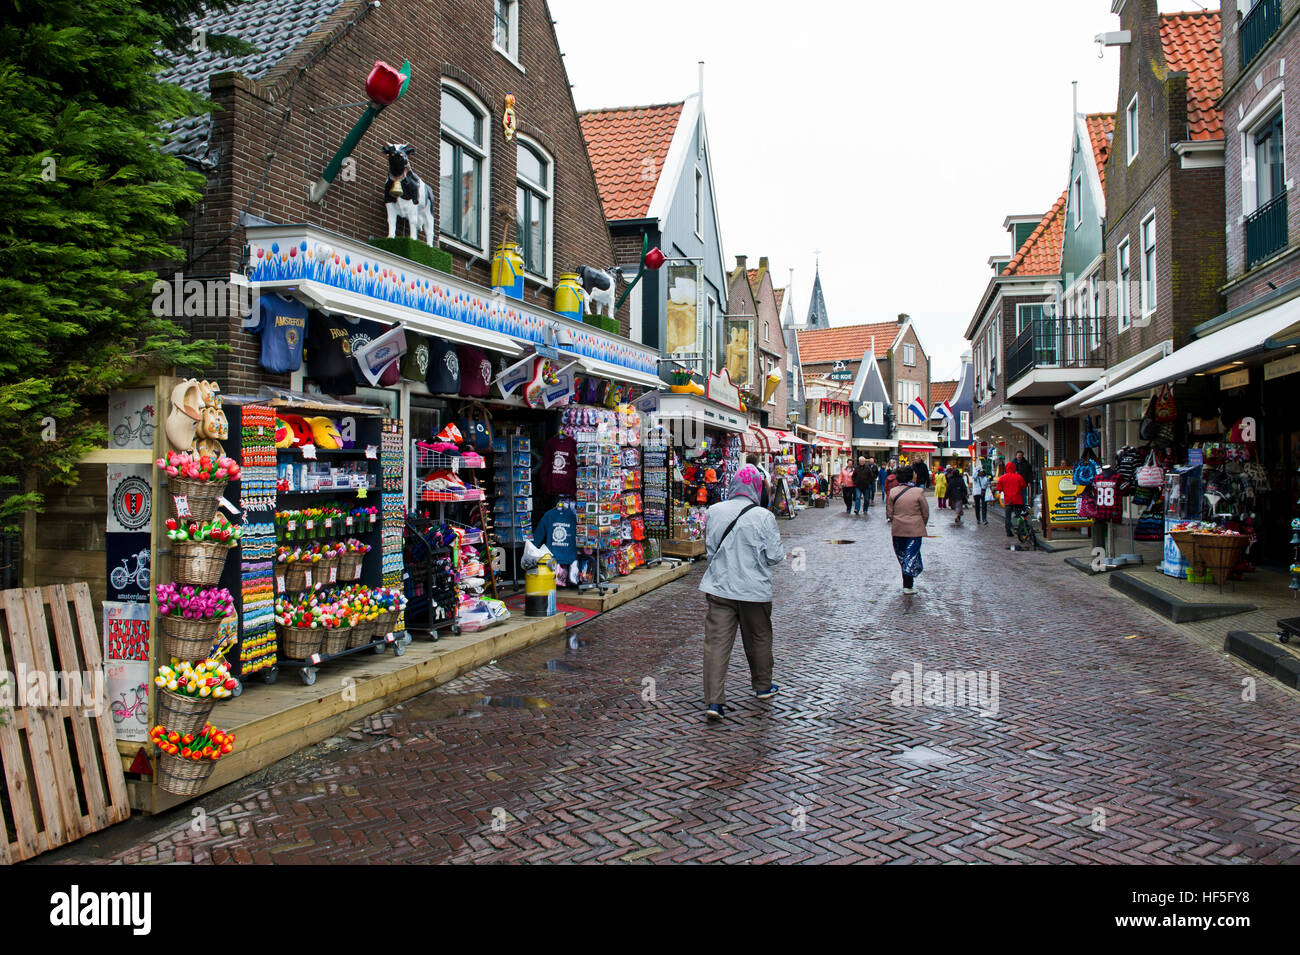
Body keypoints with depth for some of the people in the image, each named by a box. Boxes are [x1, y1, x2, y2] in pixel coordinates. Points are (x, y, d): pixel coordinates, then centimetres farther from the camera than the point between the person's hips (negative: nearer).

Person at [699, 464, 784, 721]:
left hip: (719, 587, 2)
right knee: (759, 638, 19)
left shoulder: (714, 512, -2)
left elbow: (709, 550, 7)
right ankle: (762, 686, 37)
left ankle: (713, 701, -6)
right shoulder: (764, 517, -12)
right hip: (754, 589, -2)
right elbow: (775, 556, -8)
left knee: (716, 642, 0)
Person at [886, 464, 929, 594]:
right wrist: (922, 525, 14)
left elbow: (889, 513, 2)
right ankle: (908, 586, 0)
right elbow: (925, 513, -4)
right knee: (911, 555, 2)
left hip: (898, 529, 3)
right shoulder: (919, 492, -11)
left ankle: (906, 581, 26)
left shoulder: (893, 492, -2)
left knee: (902, 555, 16)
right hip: (915, 530, -3)